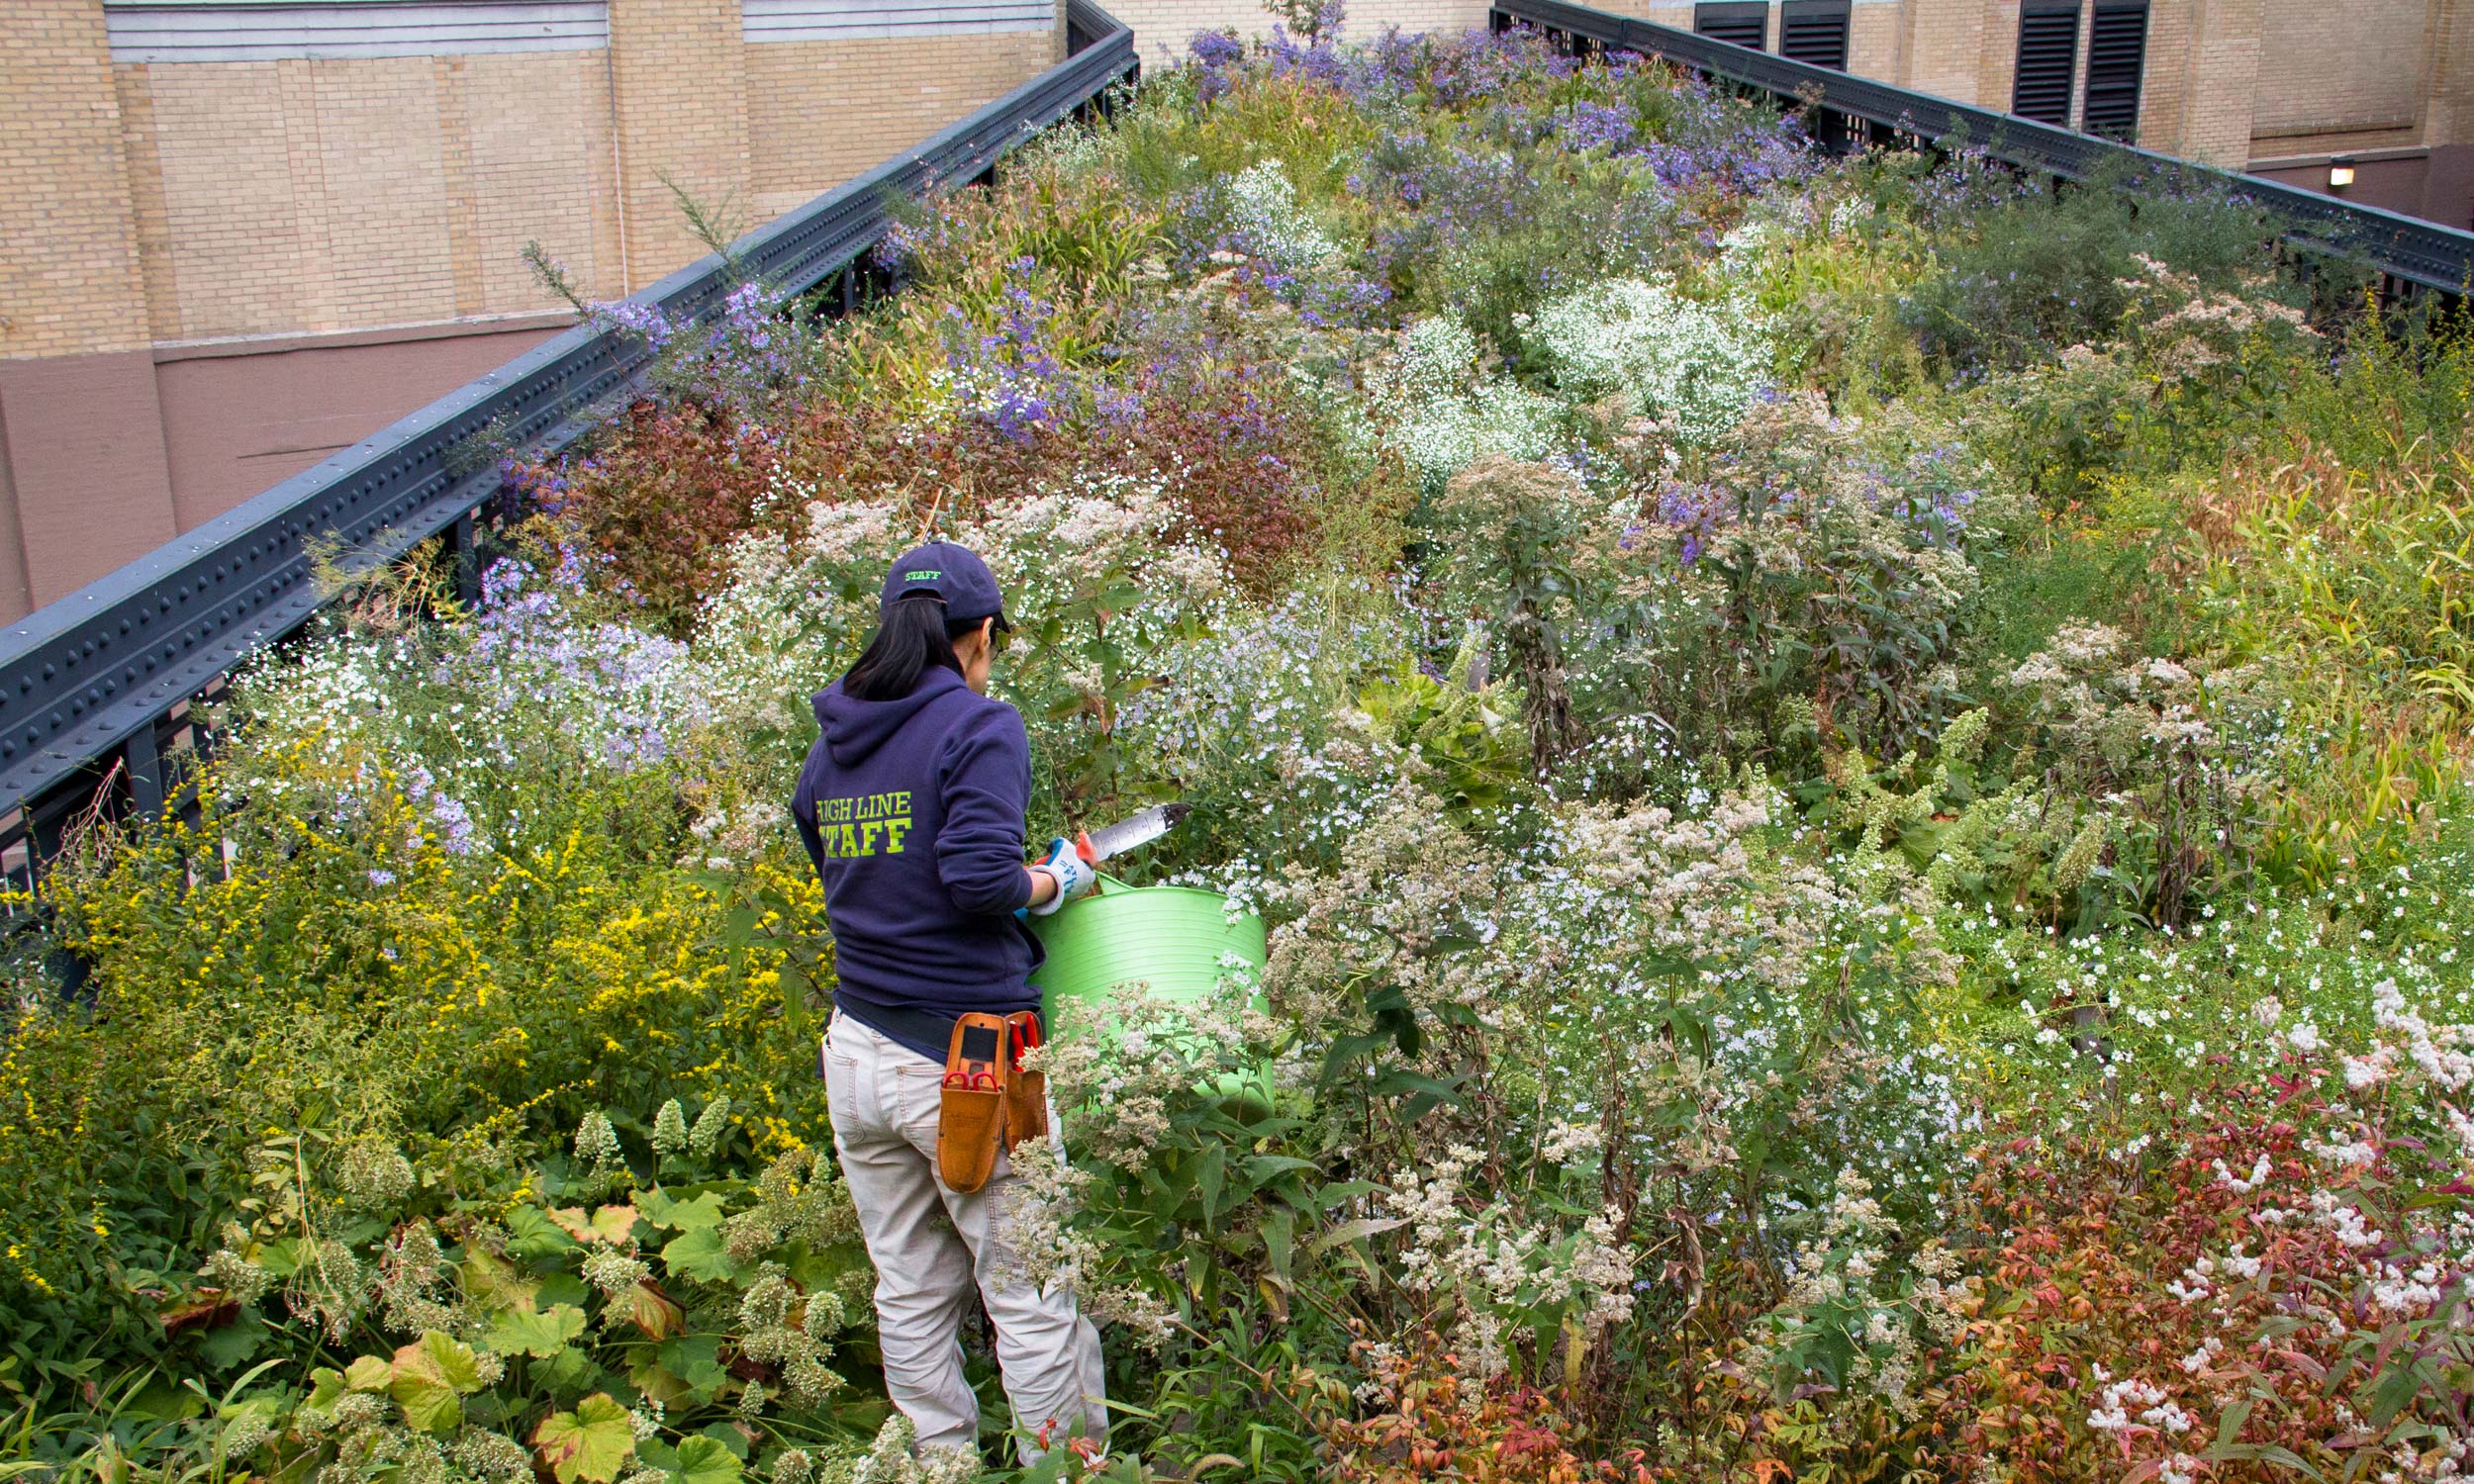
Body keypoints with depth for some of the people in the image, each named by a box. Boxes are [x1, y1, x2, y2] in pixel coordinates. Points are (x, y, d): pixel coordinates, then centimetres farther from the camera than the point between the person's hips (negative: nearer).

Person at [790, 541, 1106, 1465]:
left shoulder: (830, 748, 11)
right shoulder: (978, 727, -9)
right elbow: (980, 876, -21)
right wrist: (1054, 882, 0)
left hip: (858, 1057, 7)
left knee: (911, 1293, 16)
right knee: (1035, 1298, 4)